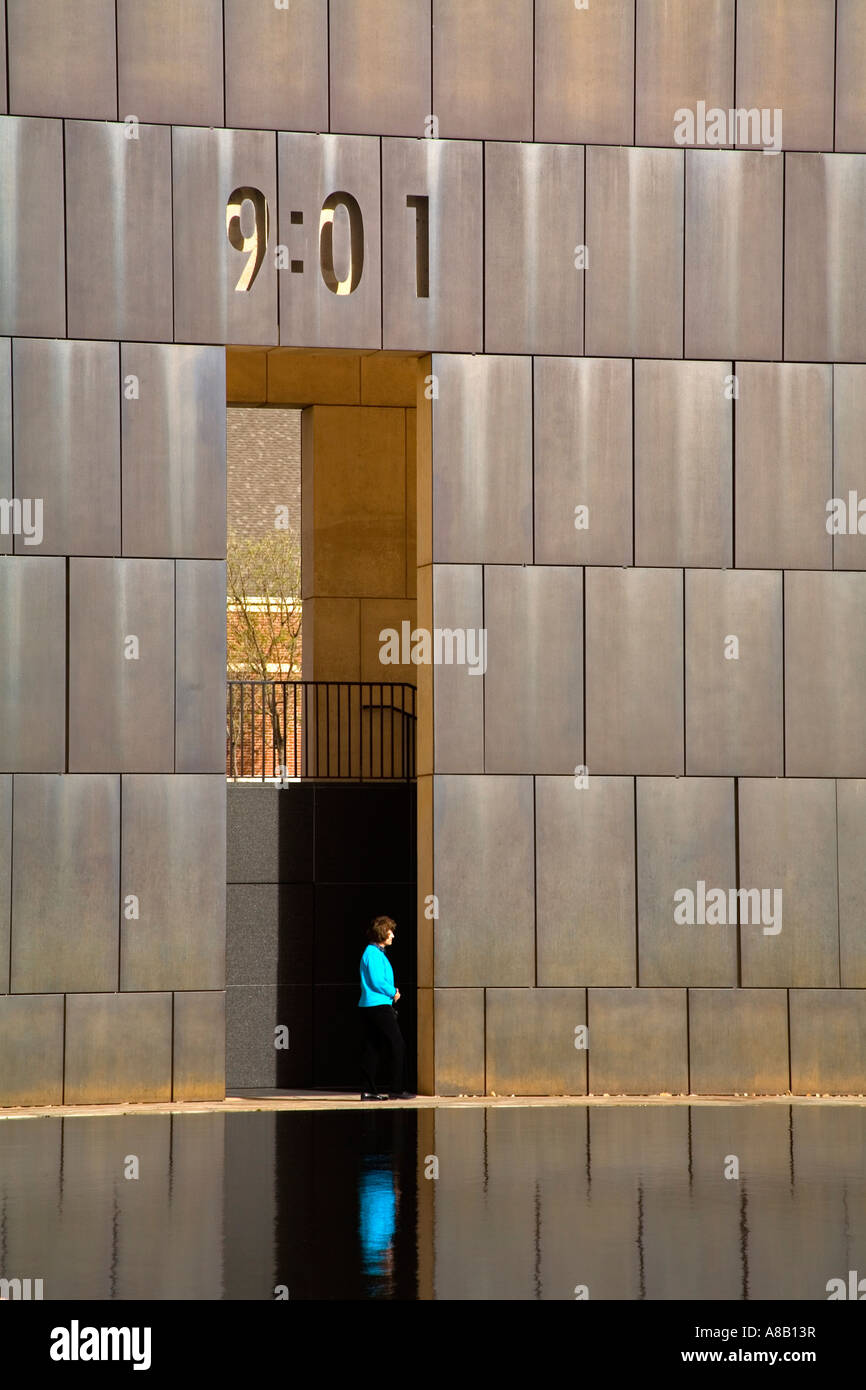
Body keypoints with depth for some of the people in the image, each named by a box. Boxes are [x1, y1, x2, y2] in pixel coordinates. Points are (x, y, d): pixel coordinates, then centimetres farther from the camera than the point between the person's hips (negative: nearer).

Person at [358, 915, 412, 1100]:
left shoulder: (377, 953, 19)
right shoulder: (373, 954, -13)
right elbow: (377, 981, -19)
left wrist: (392, 991, 8)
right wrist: (393, 993, -4)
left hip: (369, 1007, 10)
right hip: (378, 1006, -10)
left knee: (372, 1049, 8)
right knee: (397, 1045, -6)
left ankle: (368, 1090, 7)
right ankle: (397, 1089, -6)